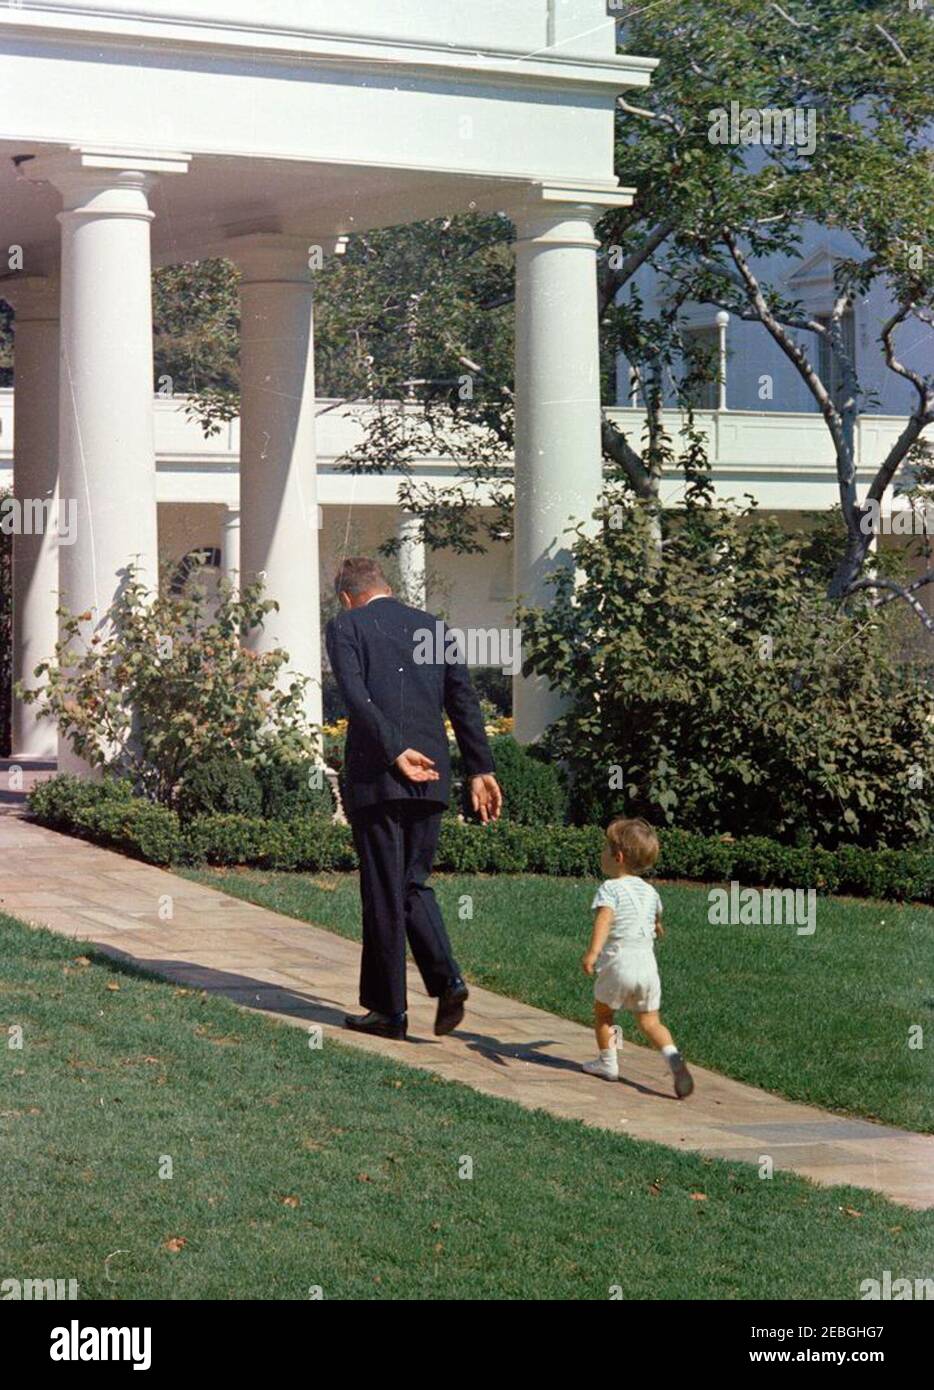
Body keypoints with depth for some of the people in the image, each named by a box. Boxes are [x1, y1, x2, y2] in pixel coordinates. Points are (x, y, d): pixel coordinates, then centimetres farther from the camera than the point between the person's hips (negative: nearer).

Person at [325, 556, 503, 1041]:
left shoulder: (345, 628, 0)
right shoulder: (435, 628, 14)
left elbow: (356, 696, -15)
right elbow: (465, 703, 10)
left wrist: (396, 751, -17)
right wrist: (480, 769, 10)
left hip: (375, 777, -4)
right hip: (430, 782, 5)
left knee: (383, 894, 2)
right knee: (413, 884, 16)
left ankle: (388, 1009, 7)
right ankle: (447, 979, -4)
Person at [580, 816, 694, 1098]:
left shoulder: (610, 889, -7)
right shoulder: (649, 891, 14)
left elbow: (605, 917, -27)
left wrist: (593, 951, -40)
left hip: (617, 963, -5)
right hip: (647, 964, 5)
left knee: (603, 1012, 19)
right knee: (650, 1022, 8)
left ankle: (607, 1062, 25)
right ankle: (674, 1058, -16)